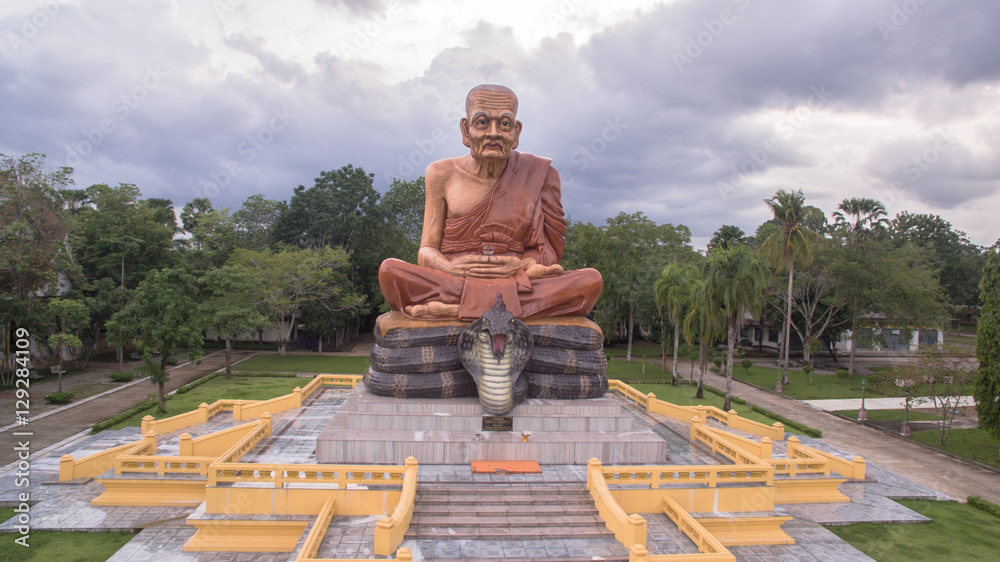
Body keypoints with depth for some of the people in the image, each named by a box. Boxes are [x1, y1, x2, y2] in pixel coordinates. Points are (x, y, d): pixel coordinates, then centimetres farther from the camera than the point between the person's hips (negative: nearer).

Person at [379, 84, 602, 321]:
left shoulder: (539, 175, 7)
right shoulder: (443, 175, 8)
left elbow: (549, 251, 7)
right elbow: (426, 251, 6)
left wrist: (521, 265, -16)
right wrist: (450, 267, -17)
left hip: (517, 285, 2)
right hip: (452, 284, -1)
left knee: (591, 280, -27)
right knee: (390, 271, -27)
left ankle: (452, 310, -30)